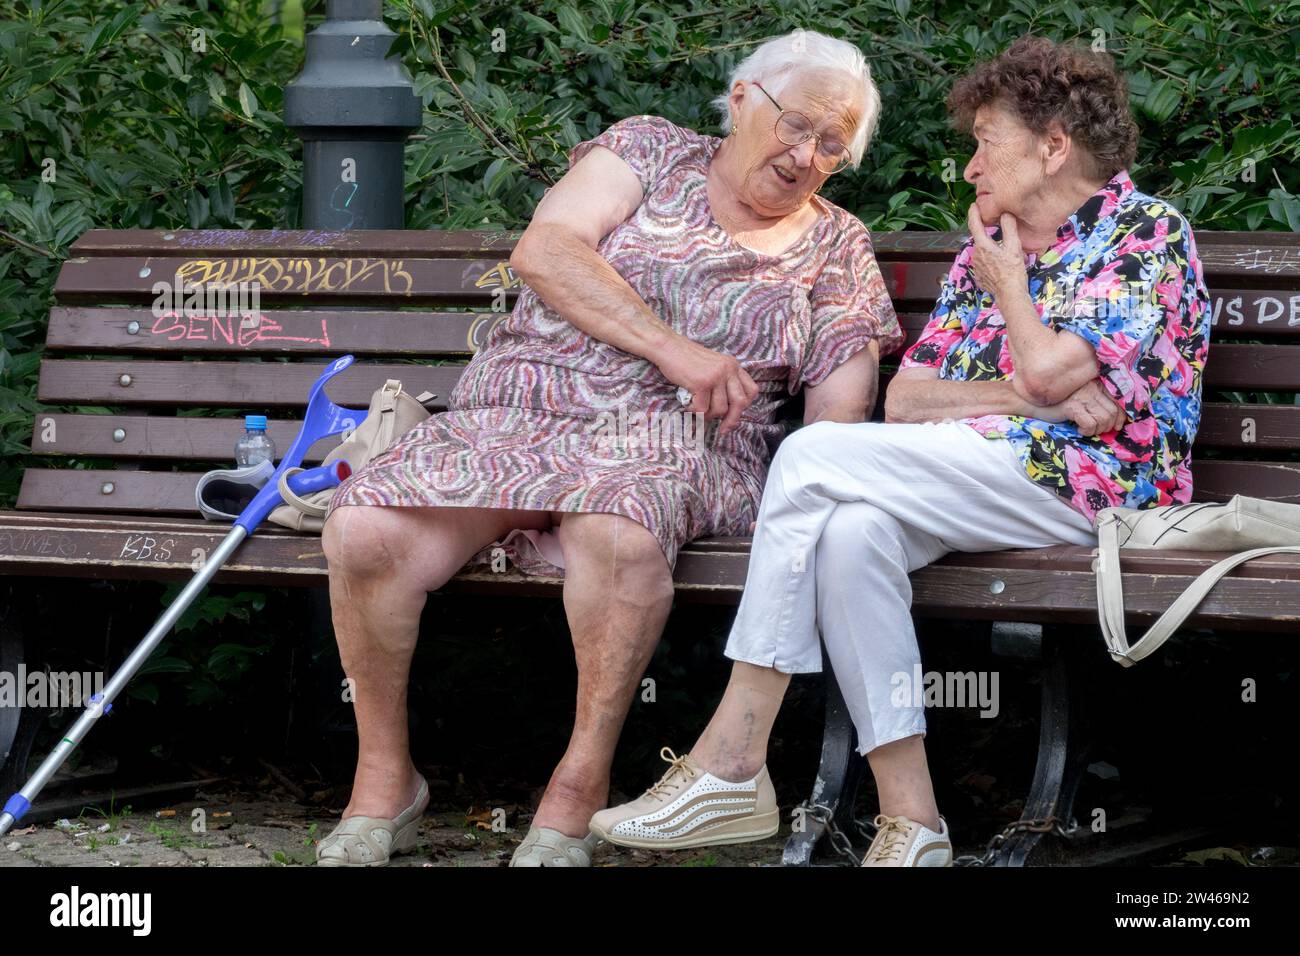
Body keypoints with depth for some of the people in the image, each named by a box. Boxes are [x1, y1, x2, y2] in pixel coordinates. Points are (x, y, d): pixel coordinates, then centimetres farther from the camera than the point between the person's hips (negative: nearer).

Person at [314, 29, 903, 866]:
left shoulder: (839, 248, 17)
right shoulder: (652, 152, 14)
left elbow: (841, 403, 8)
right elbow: (544, 251, -2)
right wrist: (672, 347, -12)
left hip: (673, 448, -1)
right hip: (516, 416, 1)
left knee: (619, 534, -40)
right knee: (363, 532, -27)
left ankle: (581, 783, -23)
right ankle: (384, 779, -7)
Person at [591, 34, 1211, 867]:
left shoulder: (1148, 234, 1)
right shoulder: (985, 253, 24)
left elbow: (1047, 369, -14)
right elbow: (903, 399, 12)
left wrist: (1008, 279, 5)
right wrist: (1021, 397, -5)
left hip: (1092, 484, -7)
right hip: (984, 478, 7)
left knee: (814, 454, -21)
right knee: (853, 532, -28)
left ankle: (732, 759, -20)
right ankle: (911, 822, -30)